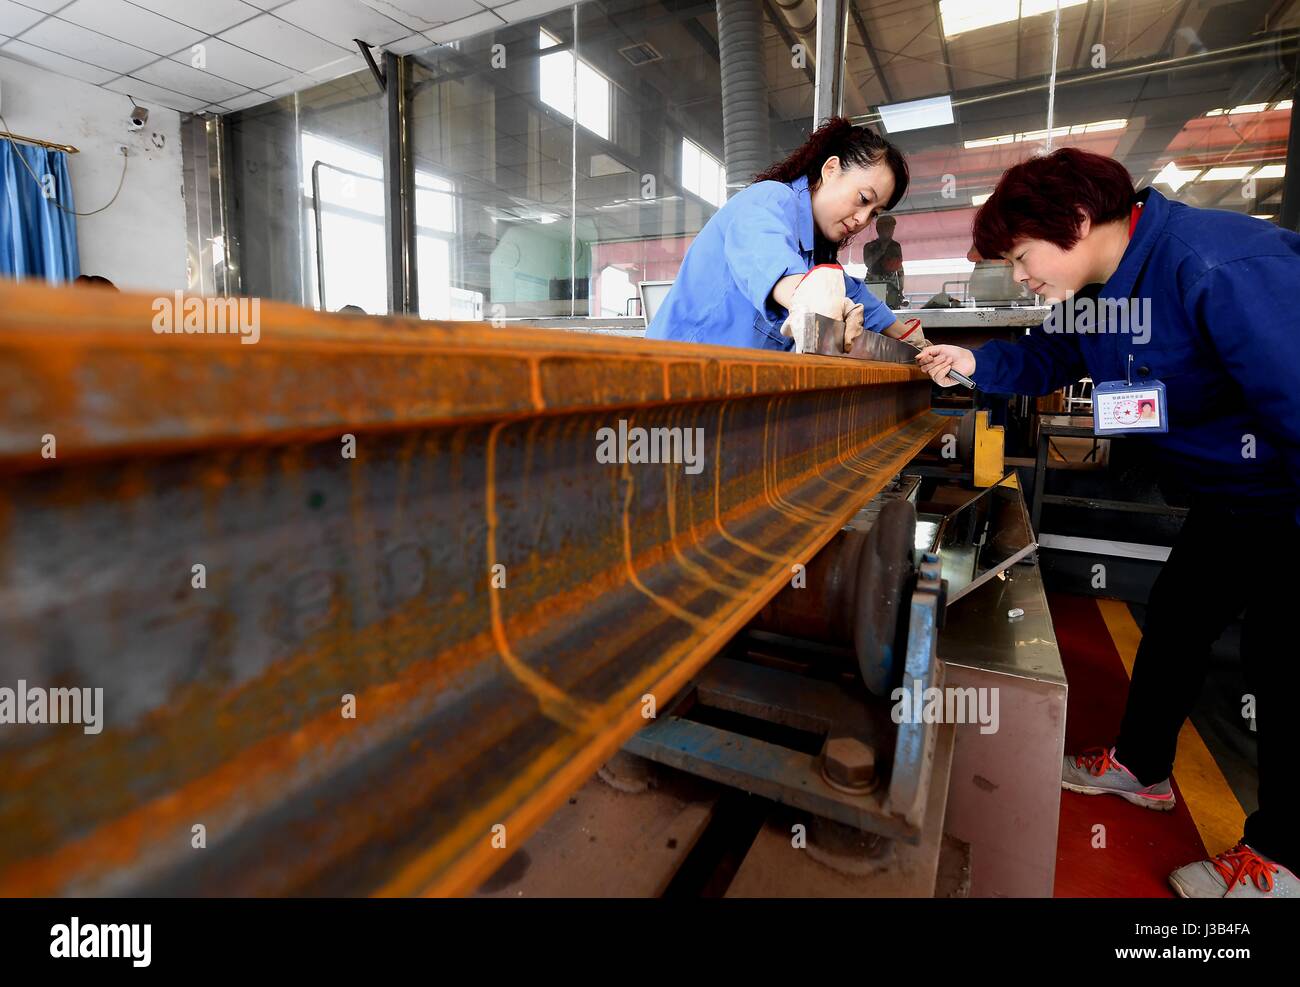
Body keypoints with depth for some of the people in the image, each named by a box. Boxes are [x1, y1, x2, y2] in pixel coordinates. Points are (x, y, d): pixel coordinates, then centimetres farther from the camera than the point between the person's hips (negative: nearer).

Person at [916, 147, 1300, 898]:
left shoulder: (1221, 266, -32)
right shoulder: (1098, 288, -2)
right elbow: (1046, 358, 13)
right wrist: (974, 364, -5)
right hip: (1230, 499, 9)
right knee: (1173, 625, 17)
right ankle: (1142, 768, 38)